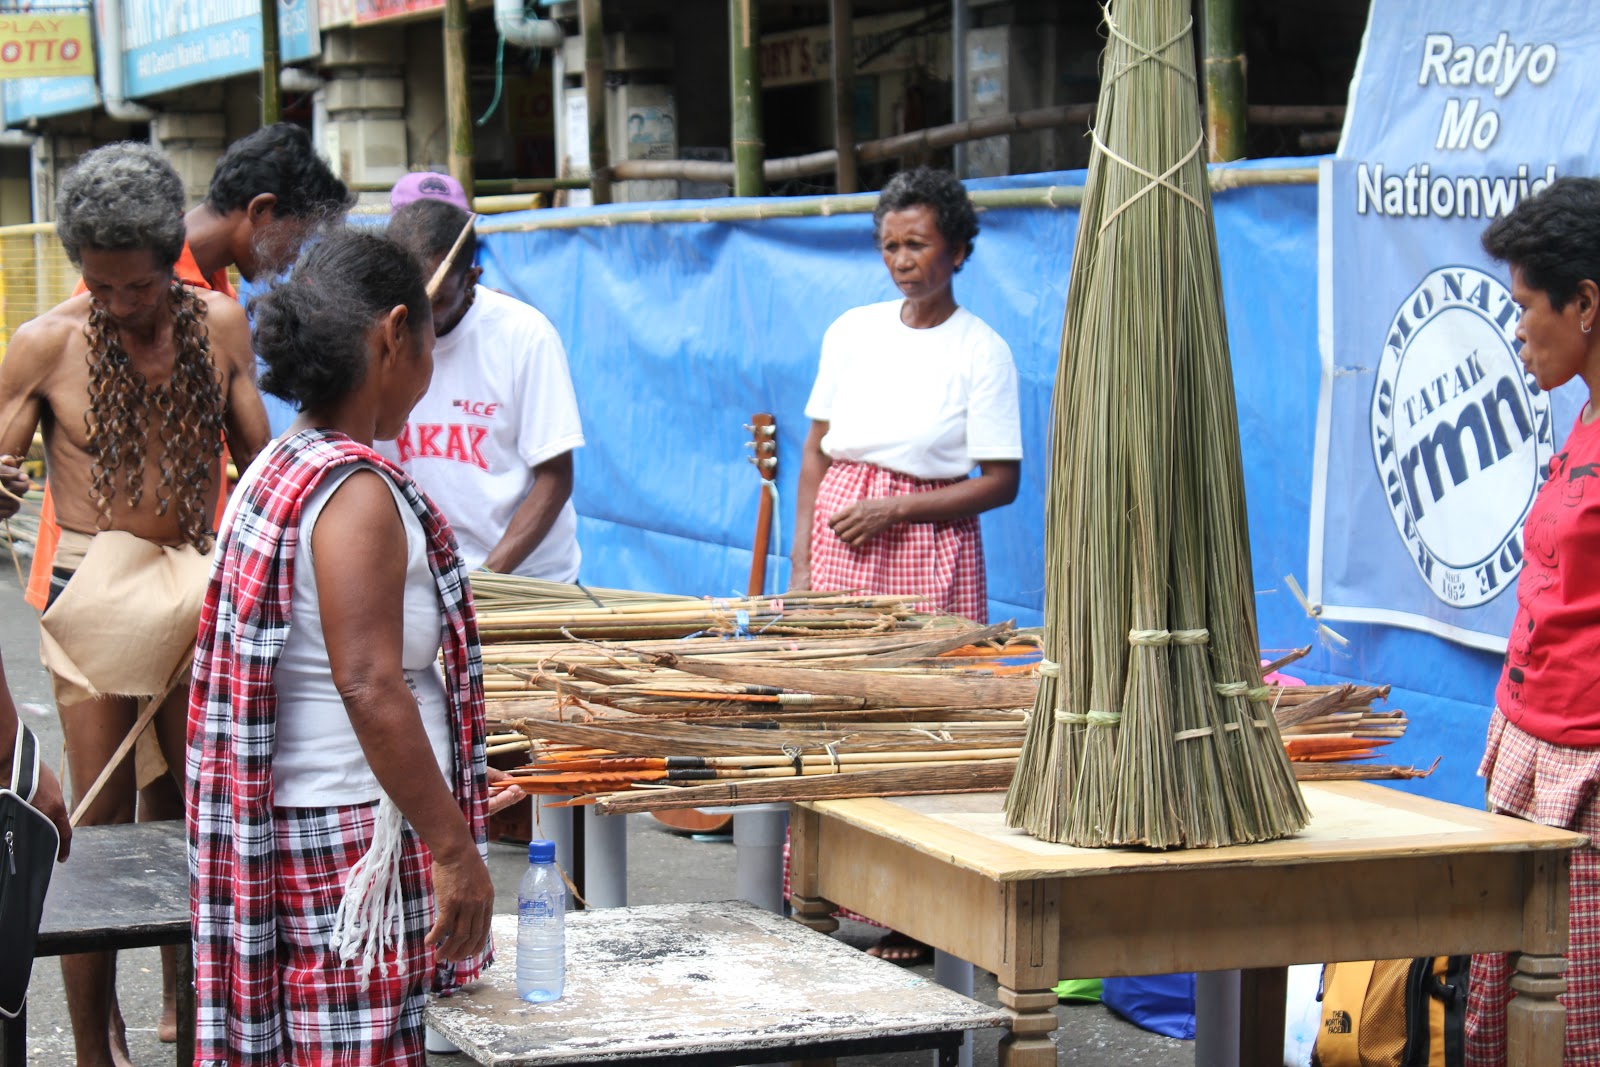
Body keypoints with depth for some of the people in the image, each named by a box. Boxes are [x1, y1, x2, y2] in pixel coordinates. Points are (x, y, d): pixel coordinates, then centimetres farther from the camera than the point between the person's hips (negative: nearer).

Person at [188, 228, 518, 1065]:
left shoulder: (273, 471, 11)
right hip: (354, 840, -9)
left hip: (285, 831, 9)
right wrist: (455, 850, -20)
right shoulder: (356, 493, -17)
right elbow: (371, 688, -23)